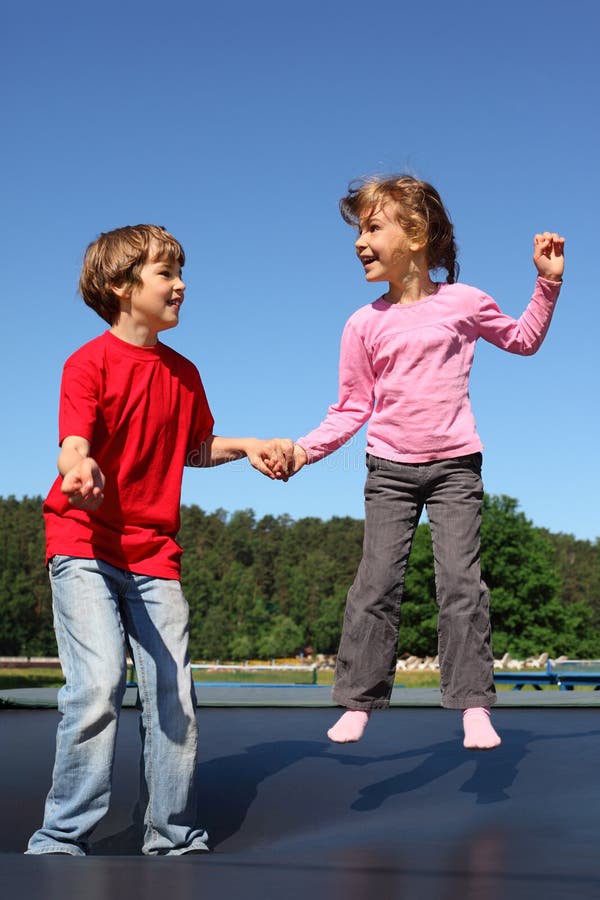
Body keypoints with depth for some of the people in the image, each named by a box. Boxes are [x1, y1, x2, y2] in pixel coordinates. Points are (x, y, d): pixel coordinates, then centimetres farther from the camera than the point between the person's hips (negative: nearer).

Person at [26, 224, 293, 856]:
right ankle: (61, 842, -7)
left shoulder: (184, 374, 11)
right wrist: (81, 471, -43)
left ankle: (175, 840, 15)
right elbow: (73, 450, -20)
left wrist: (247, 447, 9)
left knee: (174, 697, 1)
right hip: (85, 547, -5)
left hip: (155, 555, 6)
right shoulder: (89, 363, -7)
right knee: (98, 684, -19)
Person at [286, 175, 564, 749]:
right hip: (390, 468, 1)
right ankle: (358, 702, 4)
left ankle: (474, 706, -1)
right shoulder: (365, 325, 0)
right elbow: (353, 408, 4)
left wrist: (548, 281, 5)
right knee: (376, 583, -3)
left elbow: (523, 339, 16)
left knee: (460, 581, -7)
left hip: (455, 466, -1)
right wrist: (304, 449, -8)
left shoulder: (464, 302, -1)